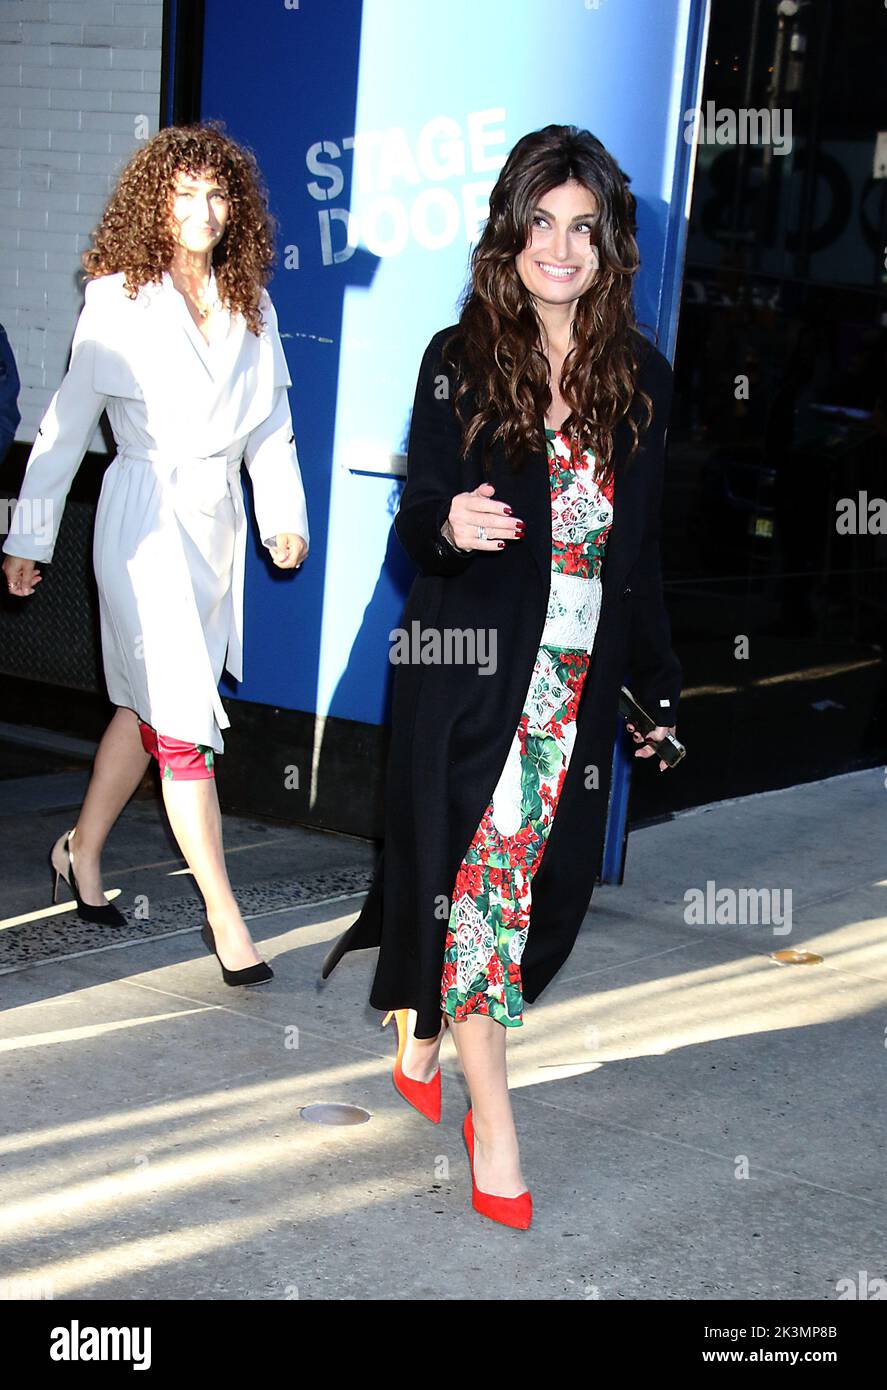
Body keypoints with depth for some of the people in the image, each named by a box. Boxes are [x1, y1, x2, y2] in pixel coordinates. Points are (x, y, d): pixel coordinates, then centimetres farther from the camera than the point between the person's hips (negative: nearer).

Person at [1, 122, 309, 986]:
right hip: (145, 519, -5)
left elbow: (270, 426, 11)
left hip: (219, 524, 5)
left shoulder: (253, 308, 8)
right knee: (184, 721, -7)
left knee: (146, 704, 14)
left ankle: (82, 852, 33)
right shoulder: (118, 300, -4)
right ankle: (224, 916, -2)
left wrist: (284, 517, -2)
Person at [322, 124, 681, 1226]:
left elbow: (641, 551, 11)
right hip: (473, 676, -3)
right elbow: (414, 527, -3)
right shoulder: (458, 362, -5)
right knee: (474, 872, -3)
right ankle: (492, 1126, 6)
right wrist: (451, 526, -27)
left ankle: (423, 1039, 34)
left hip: (581, 683, 4)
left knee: (542, 876, 10)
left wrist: (661, 691, 13)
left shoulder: (641, 377, 4)